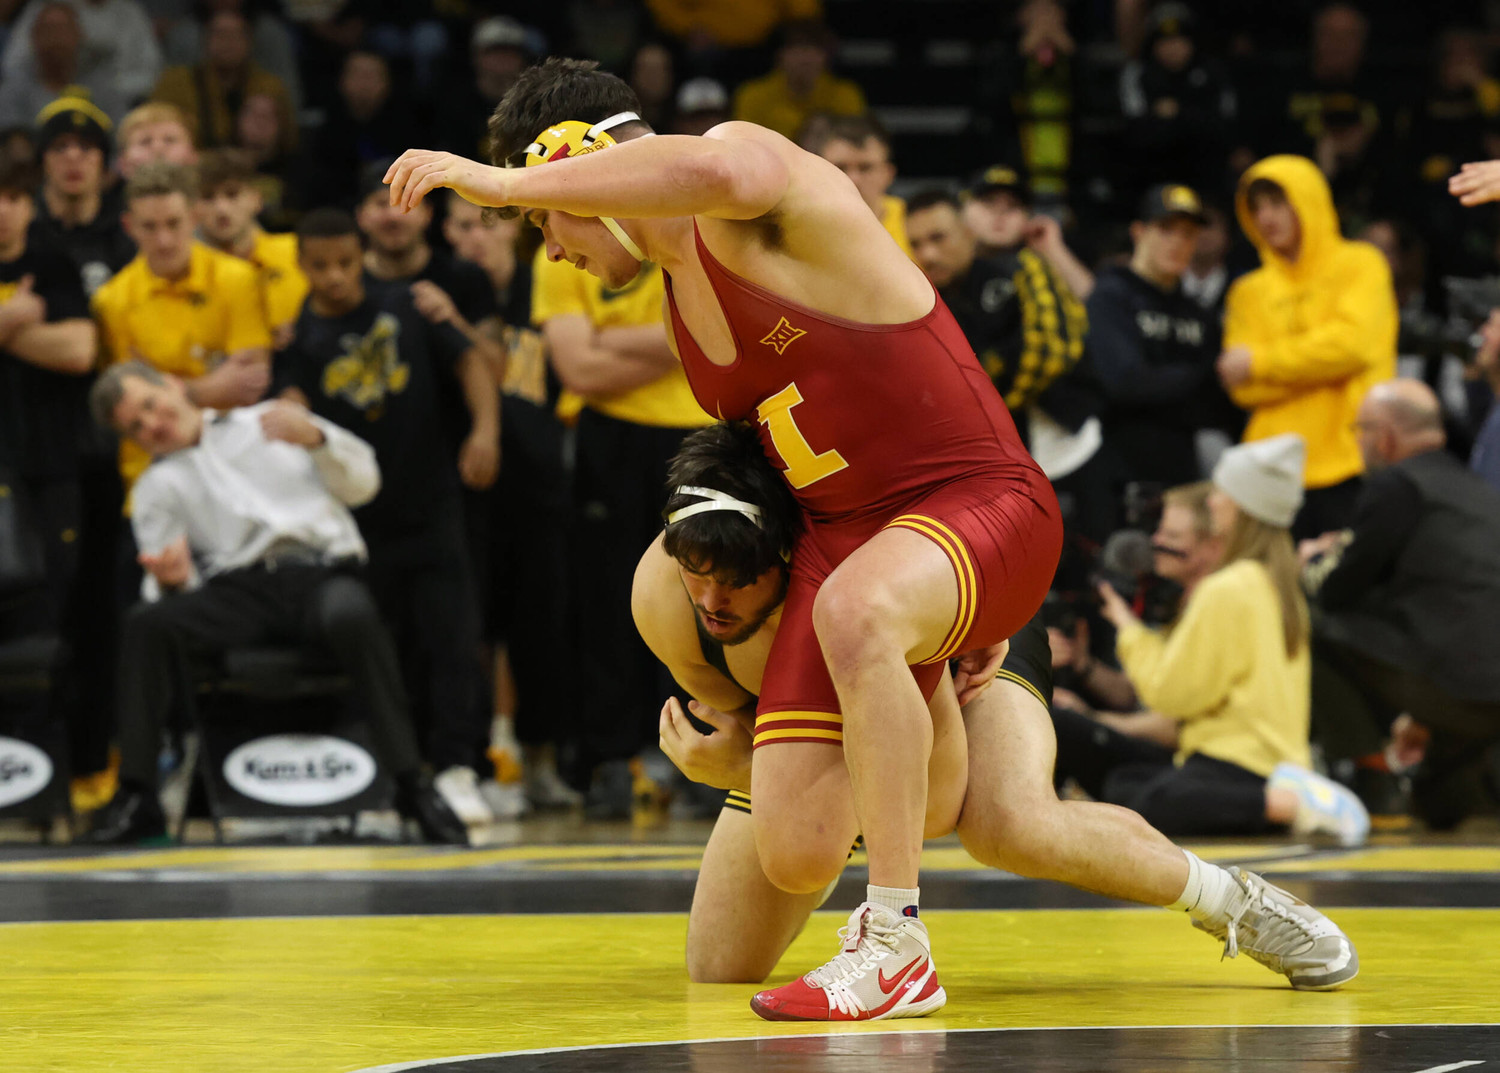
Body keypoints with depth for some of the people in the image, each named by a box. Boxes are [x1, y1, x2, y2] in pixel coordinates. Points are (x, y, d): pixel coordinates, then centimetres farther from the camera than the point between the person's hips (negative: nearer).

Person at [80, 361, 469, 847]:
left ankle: (411, 783, -34)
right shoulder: (158, 486, 22)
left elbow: (362, 484, 14)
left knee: (352, 615, -38)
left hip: (322, 571, -1)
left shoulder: (267, 422, 22)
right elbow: (176, 588, 10)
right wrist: (175, 579, -15)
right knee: (147, 623, -29)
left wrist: (316, 439, -5)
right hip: (237, 592, 1)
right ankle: (136, 798, -29)